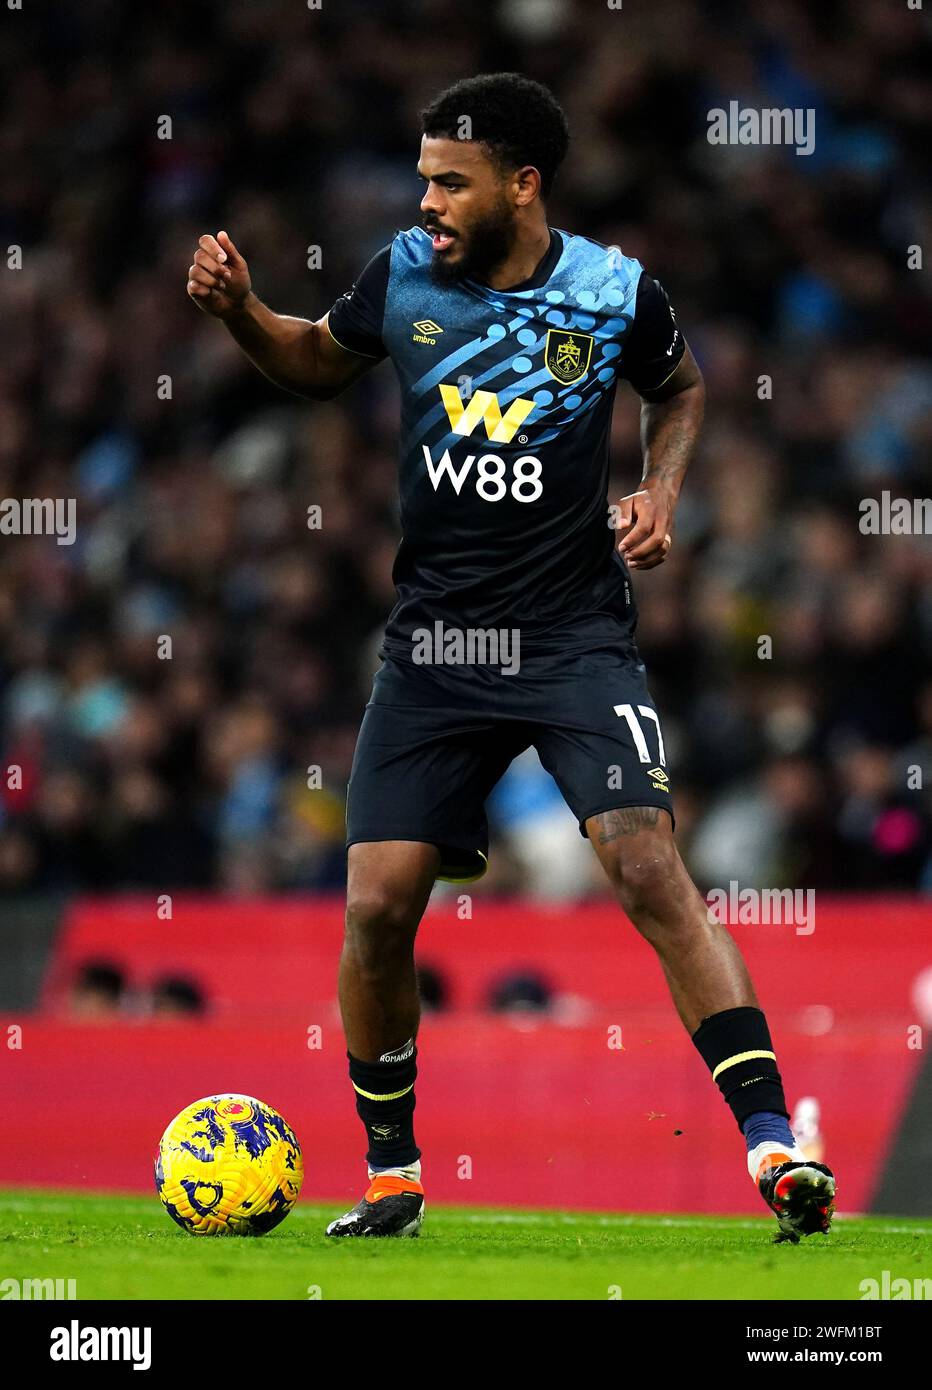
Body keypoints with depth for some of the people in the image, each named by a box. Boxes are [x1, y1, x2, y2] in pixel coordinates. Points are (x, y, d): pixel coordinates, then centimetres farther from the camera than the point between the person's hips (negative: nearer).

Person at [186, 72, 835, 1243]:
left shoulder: (615, 294, -6)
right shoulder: (404, 275, -1)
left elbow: (680, 387, 16)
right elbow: (321, 364, 19)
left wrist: (660, 489, -1)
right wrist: (240, 313, 0)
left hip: (574, 635, -3)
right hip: (434, 643, 3)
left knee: (650, 873, -19)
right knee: (376, 906, -4)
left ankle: (772, 1147, -18)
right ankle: (390, 1178, 16)